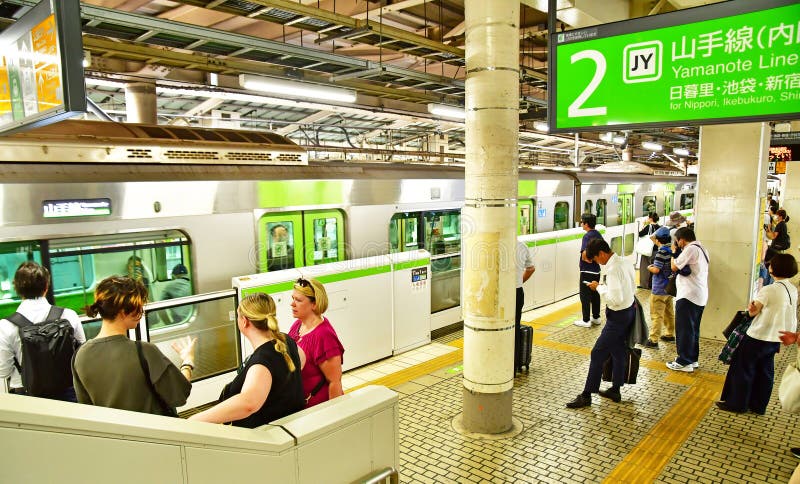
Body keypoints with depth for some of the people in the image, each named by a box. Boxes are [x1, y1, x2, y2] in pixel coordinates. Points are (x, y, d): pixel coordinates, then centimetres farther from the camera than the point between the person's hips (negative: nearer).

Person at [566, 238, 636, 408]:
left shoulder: (613, 269, -25)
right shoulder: (625, 262, 4)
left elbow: (616, 299, -30)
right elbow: (632, 288, 15)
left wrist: (599, 287, -17)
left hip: (618, 316, -10)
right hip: (629, 311, 10)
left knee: (598, 354, -3)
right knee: (618, 351, 20)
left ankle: (586, 395, 4)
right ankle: (615, 390, 34)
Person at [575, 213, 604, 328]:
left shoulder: (587, 236, -19)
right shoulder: (598, 235, 8)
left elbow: (585, 254, -28)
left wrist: (587, 259, -8)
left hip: (587, 271, -9)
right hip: (597, 270, 9)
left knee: (585, 296, -1)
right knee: (595, 294, 16)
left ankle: (586, 321, 4)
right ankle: (596, 317, 25)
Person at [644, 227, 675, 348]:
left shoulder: (661, 251, -20)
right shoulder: (672, 250, 5)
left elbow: (656, 270, -22)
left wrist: (649, 267, -2)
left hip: (659, 289, -9)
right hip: (669, 287, 9)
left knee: (656, 315, -6)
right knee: (669, 312, 21)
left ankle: (653, 340, -4)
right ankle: (670, 334, 33)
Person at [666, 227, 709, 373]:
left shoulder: (690, 249, -15)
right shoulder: (701, 249, 17)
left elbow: (674, 267, -13)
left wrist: (674, 252, 1)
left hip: (688, 295, -10)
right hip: (700, 296, 10)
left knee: (684, 329, -2)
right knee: (693, 329, 17)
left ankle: (684, 362, 4)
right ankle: (692, 359, 25)